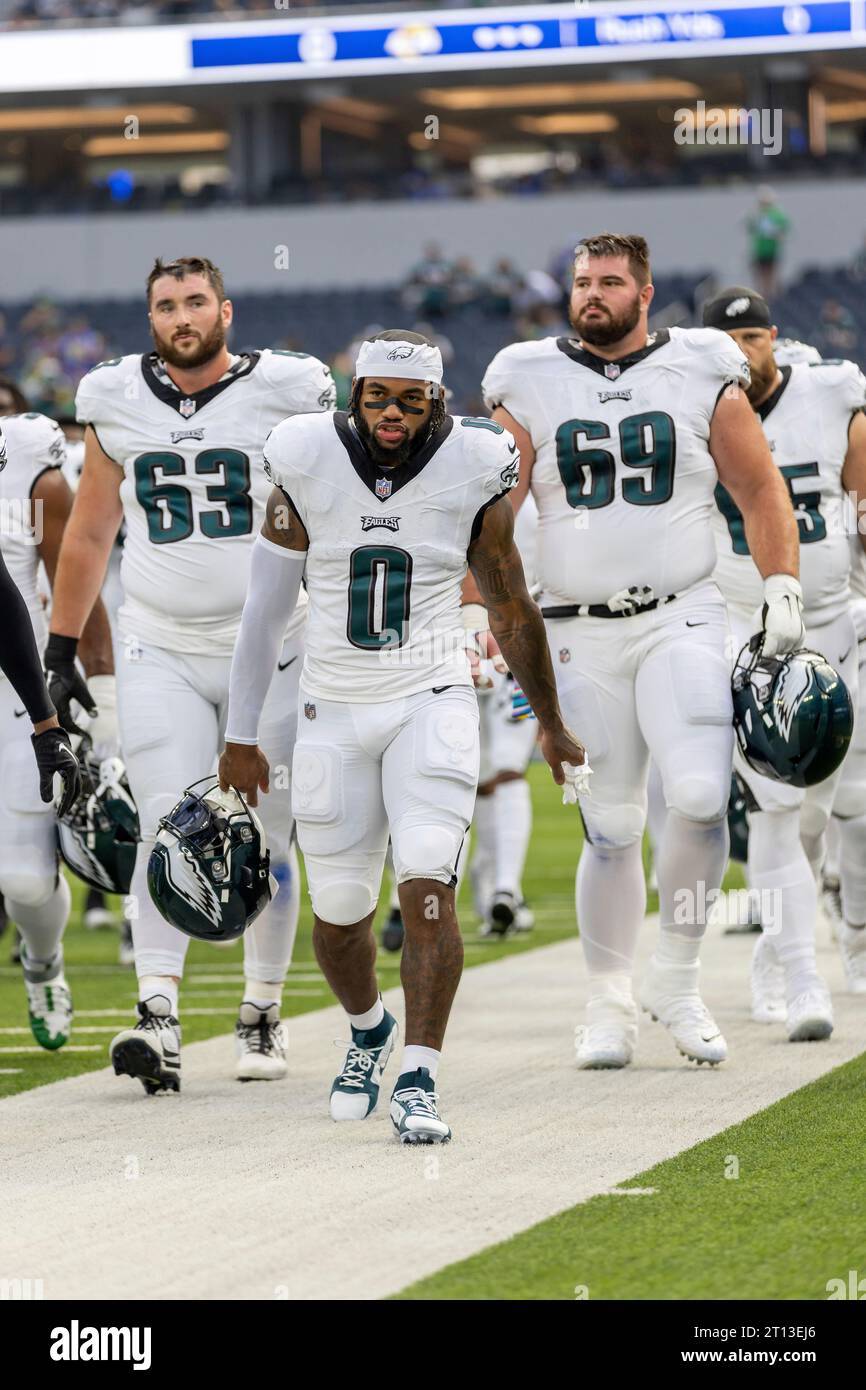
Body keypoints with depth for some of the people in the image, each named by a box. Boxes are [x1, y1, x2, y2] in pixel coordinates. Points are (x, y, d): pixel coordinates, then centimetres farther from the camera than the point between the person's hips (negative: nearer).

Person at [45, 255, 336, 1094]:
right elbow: (89, 535, 14)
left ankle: (261, 1016, 16)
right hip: (159, 654, 1)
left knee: (263, 844, 4)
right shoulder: (117, 403, 4)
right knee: (168, 835, -10)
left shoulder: (286, 394, -4)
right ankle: (157, 1015, -16)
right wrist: (61, 649, 13)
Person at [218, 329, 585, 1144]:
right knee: (338, 907, 7)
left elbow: (512, 613, 8)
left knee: (427, 883, -19)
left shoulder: (469, 480, -6)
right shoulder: (307, 472, -5)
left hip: (431, 704, -1)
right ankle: (368, 1030, 38)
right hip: (335, 711, 1)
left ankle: (417, 1081, -18)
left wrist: (551, 726, 16)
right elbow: (264, 610, 4)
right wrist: (240, 735, 6)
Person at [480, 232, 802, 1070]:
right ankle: (608, 1005, 17)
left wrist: (783, 594, 1)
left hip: (679, 623, -1)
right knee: (611, 829, 1)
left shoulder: (701, 377, 4)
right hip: (579, 636, 1)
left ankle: (675, 981, 0)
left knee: (700, 798, -18)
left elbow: (761, 494, 10)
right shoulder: (529, 387, 5)